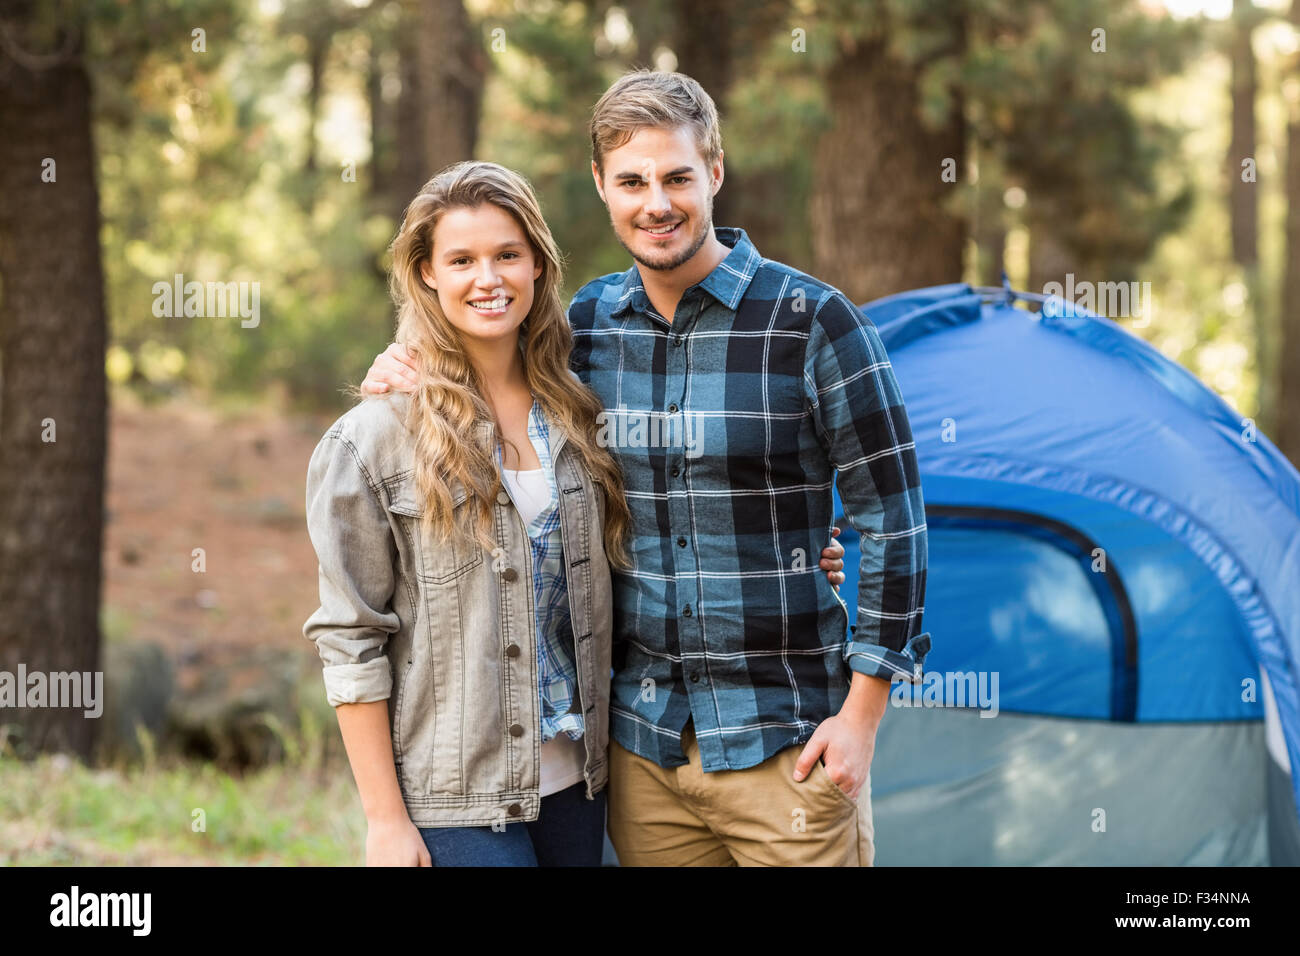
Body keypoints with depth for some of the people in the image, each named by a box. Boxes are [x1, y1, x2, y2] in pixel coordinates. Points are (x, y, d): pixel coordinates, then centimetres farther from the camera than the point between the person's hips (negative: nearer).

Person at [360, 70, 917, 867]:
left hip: (782, 738, -4)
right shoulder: (589, 322, 6)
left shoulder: (811, 320, -9)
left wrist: (864, 711, -10)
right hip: (642, 745, 5)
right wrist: (418, 374, 3)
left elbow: (892, 517, -7)